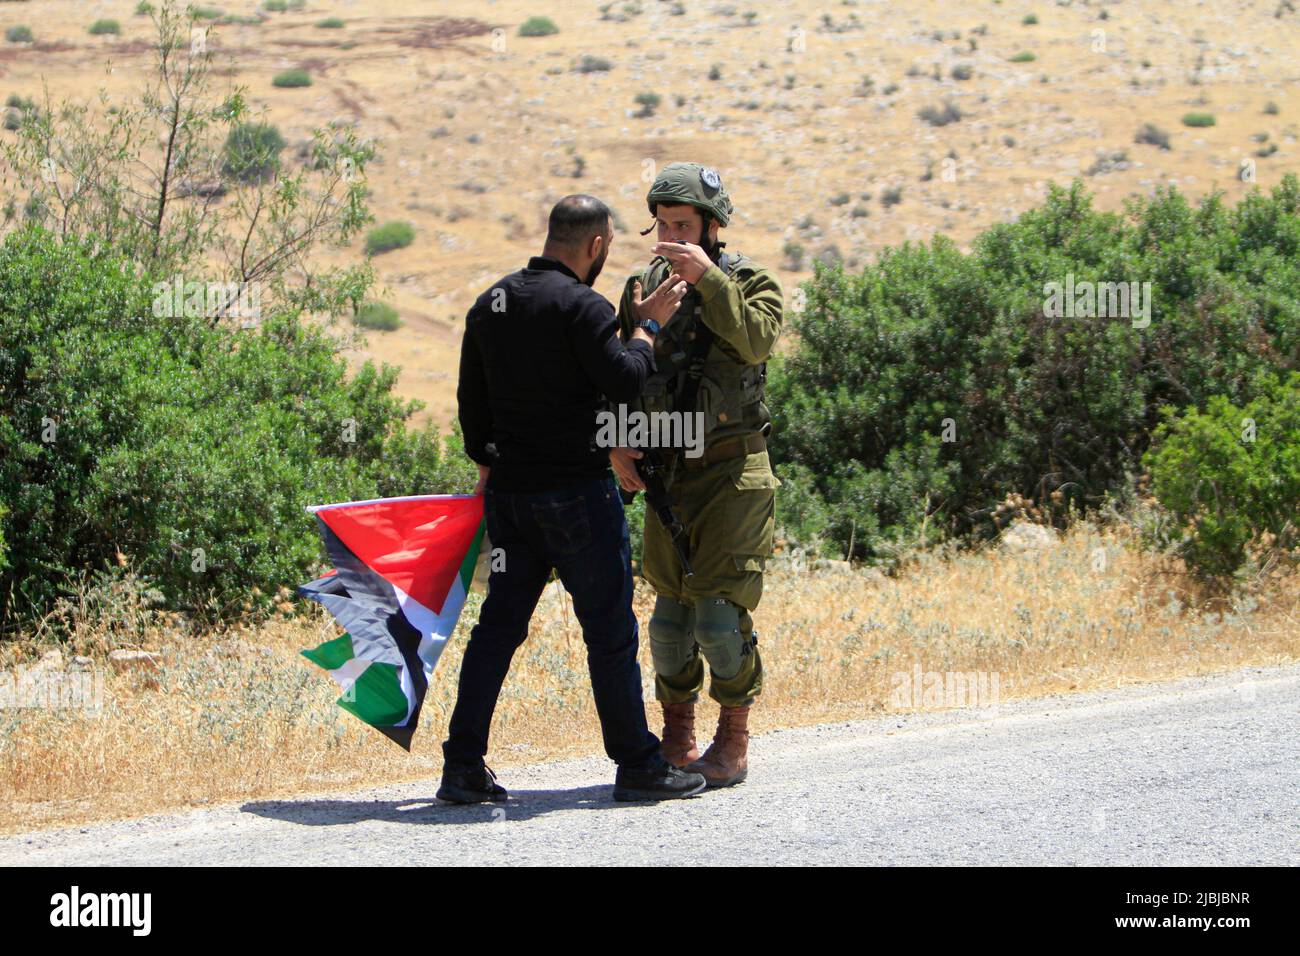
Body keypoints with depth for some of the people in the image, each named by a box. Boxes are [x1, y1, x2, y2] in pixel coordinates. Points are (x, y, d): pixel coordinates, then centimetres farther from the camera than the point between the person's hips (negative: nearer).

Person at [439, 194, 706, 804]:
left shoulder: (491, 302, 11)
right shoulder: (581, 305, -13)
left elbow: (472, 398, 18)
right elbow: (623, 381, -19)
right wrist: (649, 328, -4)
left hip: (508, 493, 7)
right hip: (576, 491, -7)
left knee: (499, 625, 10)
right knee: (610, 632, 2)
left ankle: (463, 766, 6)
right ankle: (637, 765, 8)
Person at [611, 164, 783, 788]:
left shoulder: (750, 283, -4)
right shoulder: (646, 285, 9)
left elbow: (756, 339, -25)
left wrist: (708, 279, -27)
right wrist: (617, 441, -1)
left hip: (732, 473, -4)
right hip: (667, 473, 4)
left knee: (720, 613, -9)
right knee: (670, 613, 8)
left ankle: (733, 742, 5)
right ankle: (676, 741, 20)